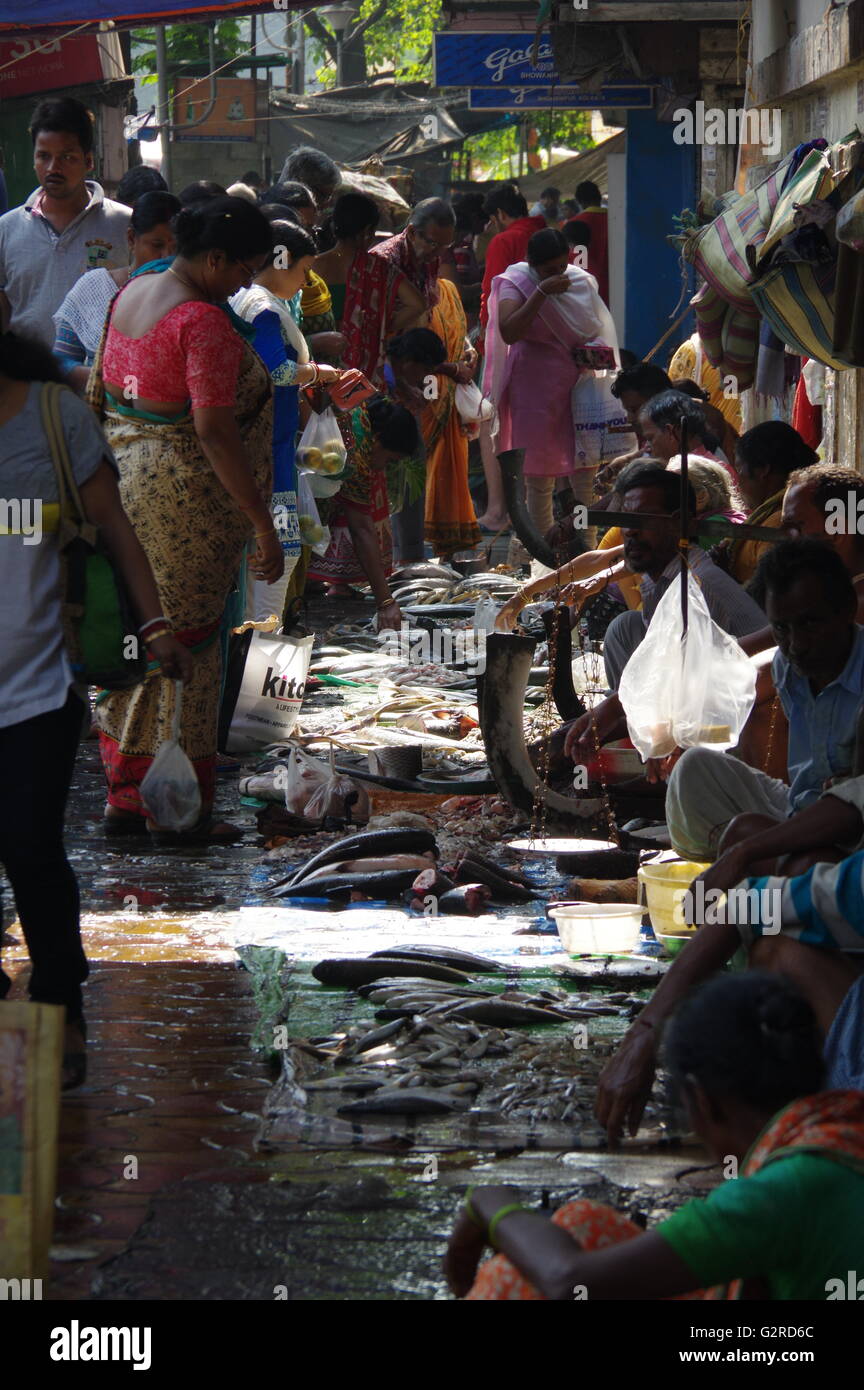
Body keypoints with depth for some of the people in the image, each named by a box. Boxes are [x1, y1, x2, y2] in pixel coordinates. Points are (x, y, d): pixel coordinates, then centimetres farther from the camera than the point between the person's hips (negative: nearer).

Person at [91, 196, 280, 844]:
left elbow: (97, 391, 17)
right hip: (185, 496, -9)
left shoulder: (132, 293, 9)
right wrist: (263, 525, -22)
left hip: (121, 488, 9)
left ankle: (126, 795, 22)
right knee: (187, 645, 2)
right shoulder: (203, 322, -20)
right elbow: (214, 431, -25)